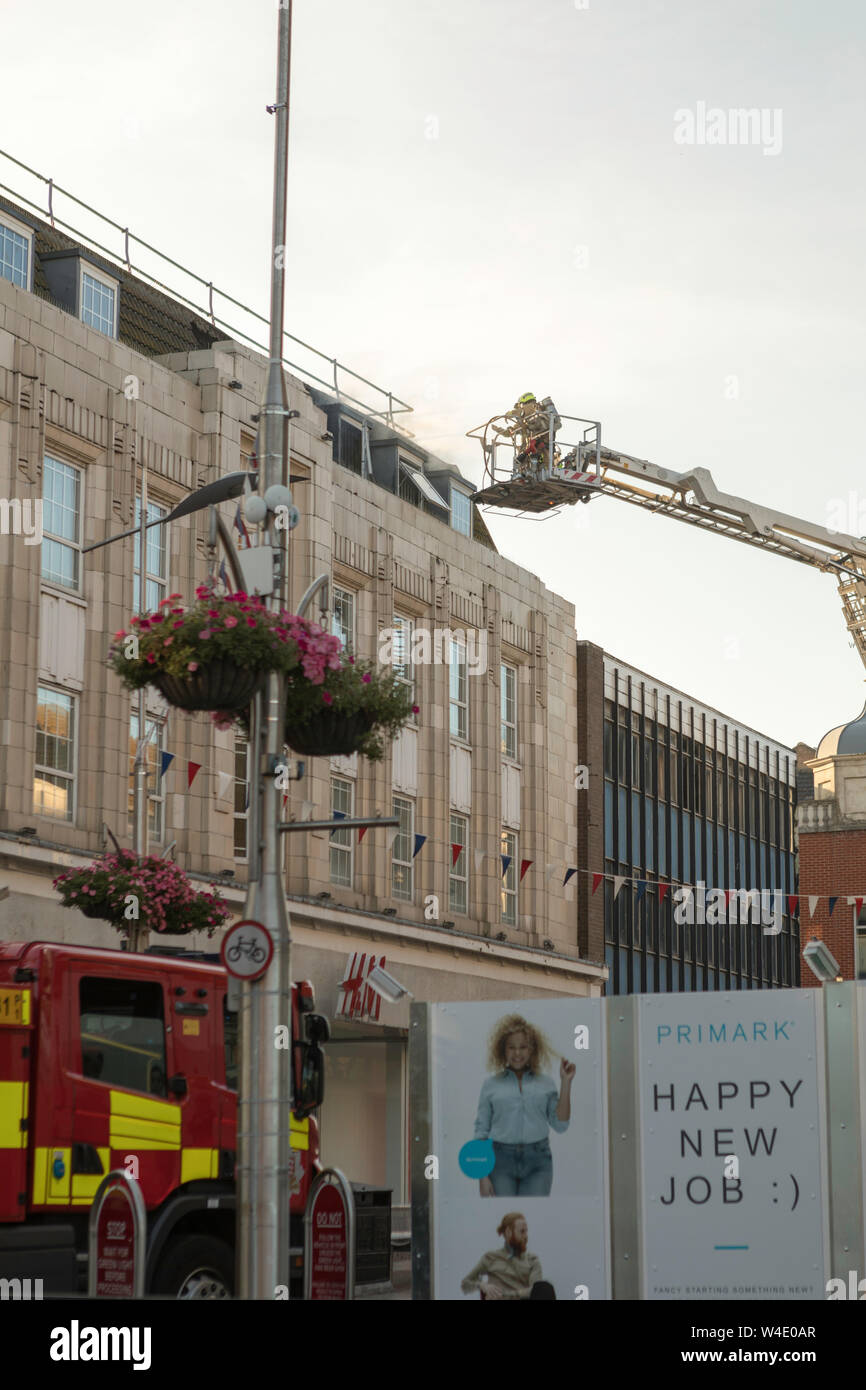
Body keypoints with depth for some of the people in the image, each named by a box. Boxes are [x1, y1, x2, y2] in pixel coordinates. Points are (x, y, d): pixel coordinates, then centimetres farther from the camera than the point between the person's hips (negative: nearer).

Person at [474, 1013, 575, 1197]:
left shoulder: (546, 1083, 10)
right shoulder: (491, 1084, 7)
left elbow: (560, 1125, 3)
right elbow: (481, 1131, 6)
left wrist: (566, 1083, -1)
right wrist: (482, 1176, -2)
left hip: (537, 1162, 1)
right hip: (501, 1161, 0)